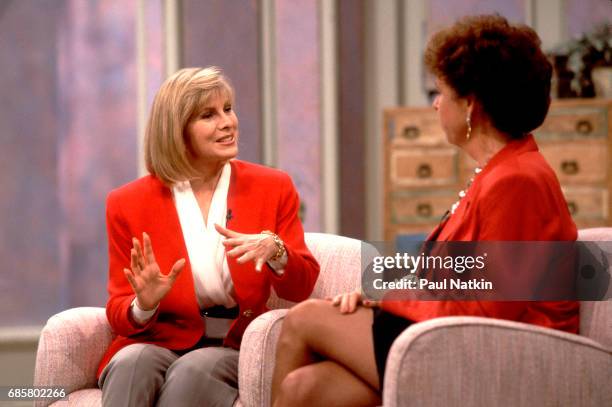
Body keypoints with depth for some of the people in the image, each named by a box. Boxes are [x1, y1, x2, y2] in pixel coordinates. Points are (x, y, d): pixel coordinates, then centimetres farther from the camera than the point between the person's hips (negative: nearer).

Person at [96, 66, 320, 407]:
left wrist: (274, 250, -19)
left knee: (192, 371, -33)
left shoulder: (273, 188, 6)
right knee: (132, 363, -34)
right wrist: (144, 306, -20)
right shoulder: (129, 204, 4)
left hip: (239, 350, 0)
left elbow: (302, 288, 4)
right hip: (159, 345, 0)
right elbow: (120, 314, 5)